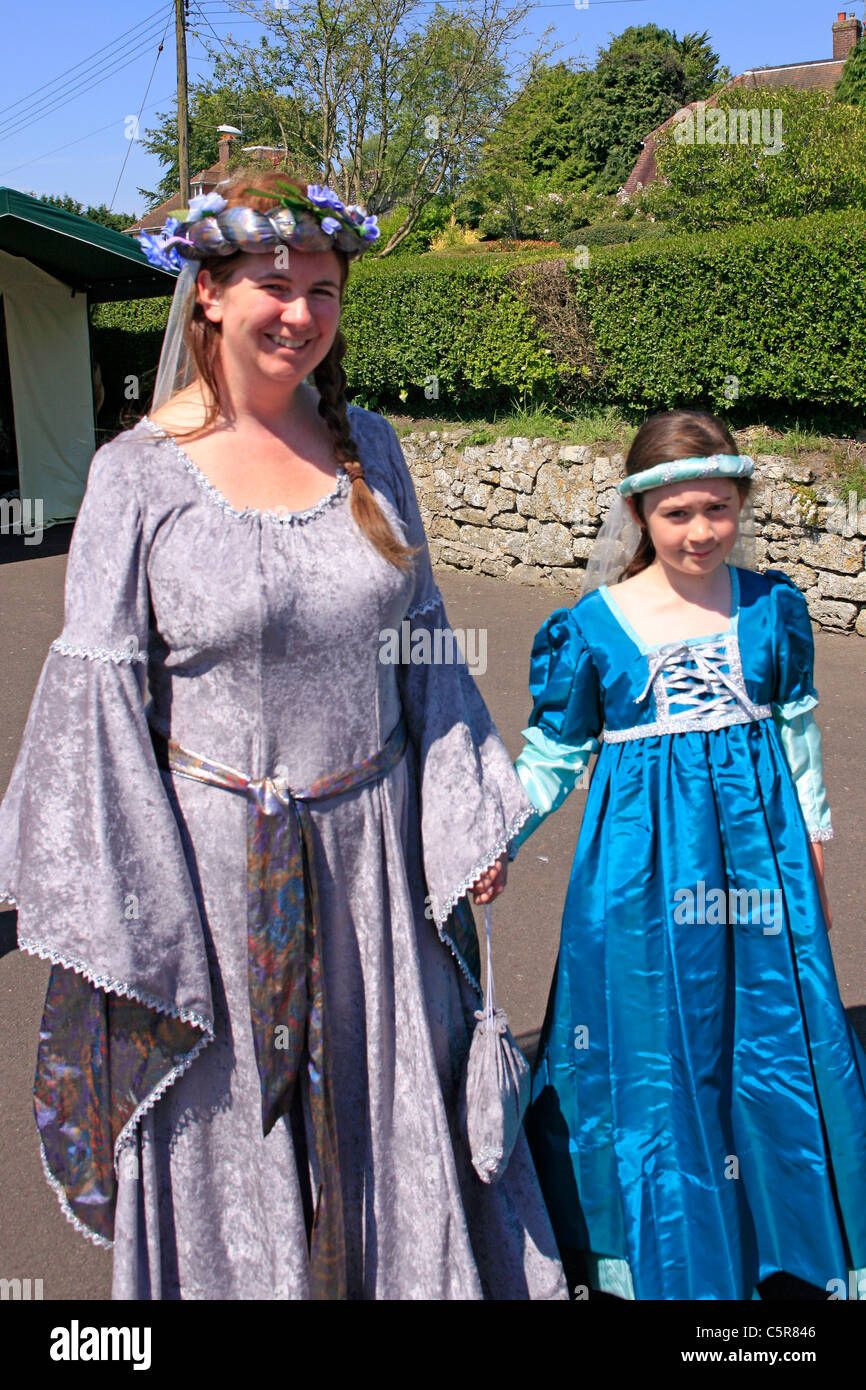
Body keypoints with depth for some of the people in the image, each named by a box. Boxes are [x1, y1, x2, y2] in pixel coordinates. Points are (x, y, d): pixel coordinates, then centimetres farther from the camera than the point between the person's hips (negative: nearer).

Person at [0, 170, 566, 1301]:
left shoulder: (368, 446, 2)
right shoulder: (140, 470, -10)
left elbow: (424, 640, 8)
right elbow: (97, 697, -8)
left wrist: (467, 814, 5)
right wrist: (114, 912, -10)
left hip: (373, 846, 4)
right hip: (215, 857, -3)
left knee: (397, 1113, 19)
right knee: (233, 1132, 15)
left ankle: (416, 1269, 45)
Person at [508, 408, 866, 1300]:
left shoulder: (773, 608, 1)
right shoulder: (593, 626, -6)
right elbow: (550, 758, 0)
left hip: (757, 852, 2)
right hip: (643, 865, -2)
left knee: (777, 1040, 10)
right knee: (647, 1051, 7)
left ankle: (792, 1257, 35)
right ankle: (655, 1258, 31)